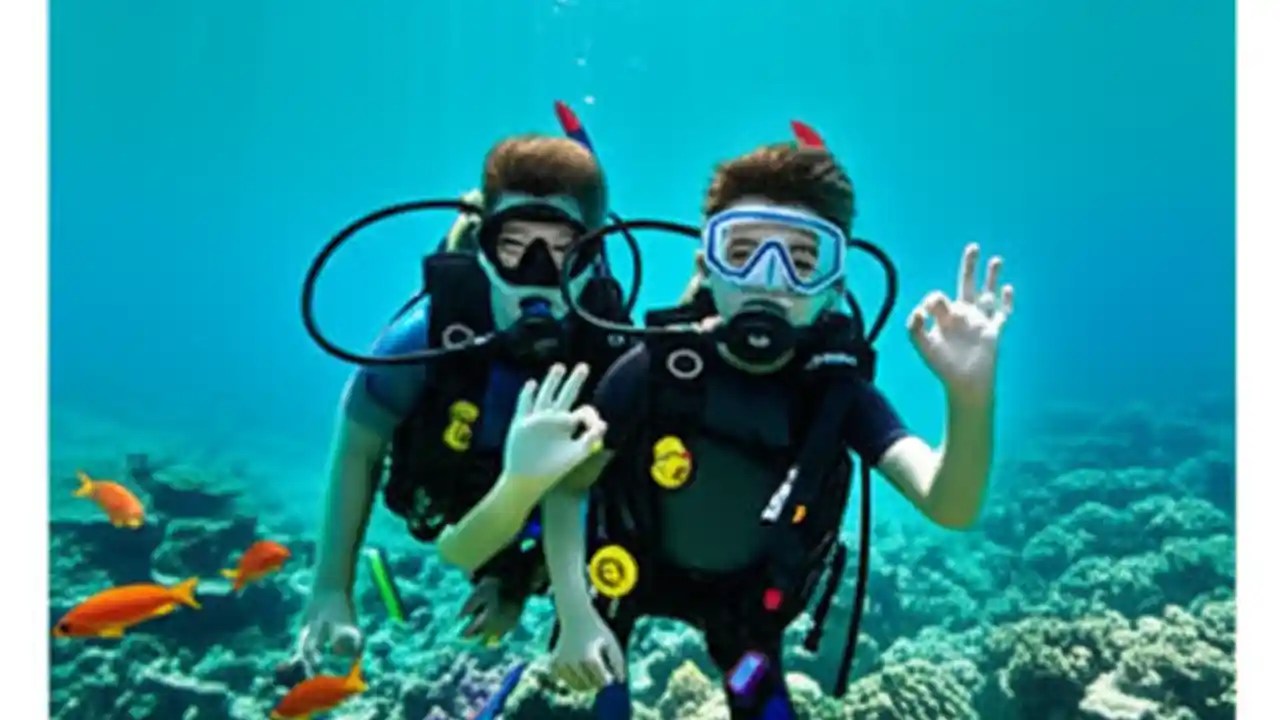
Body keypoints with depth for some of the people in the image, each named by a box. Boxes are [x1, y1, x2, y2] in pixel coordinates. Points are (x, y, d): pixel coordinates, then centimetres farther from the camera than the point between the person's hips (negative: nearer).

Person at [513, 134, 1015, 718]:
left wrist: (971, 399, -55)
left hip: (746, 598, 2)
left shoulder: (837, 388, -24)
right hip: (630, 574, -1)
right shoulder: (655, 368, -28)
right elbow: (565, 488, -17)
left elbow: (947, 507, -36)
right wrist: (575, 615, -27)